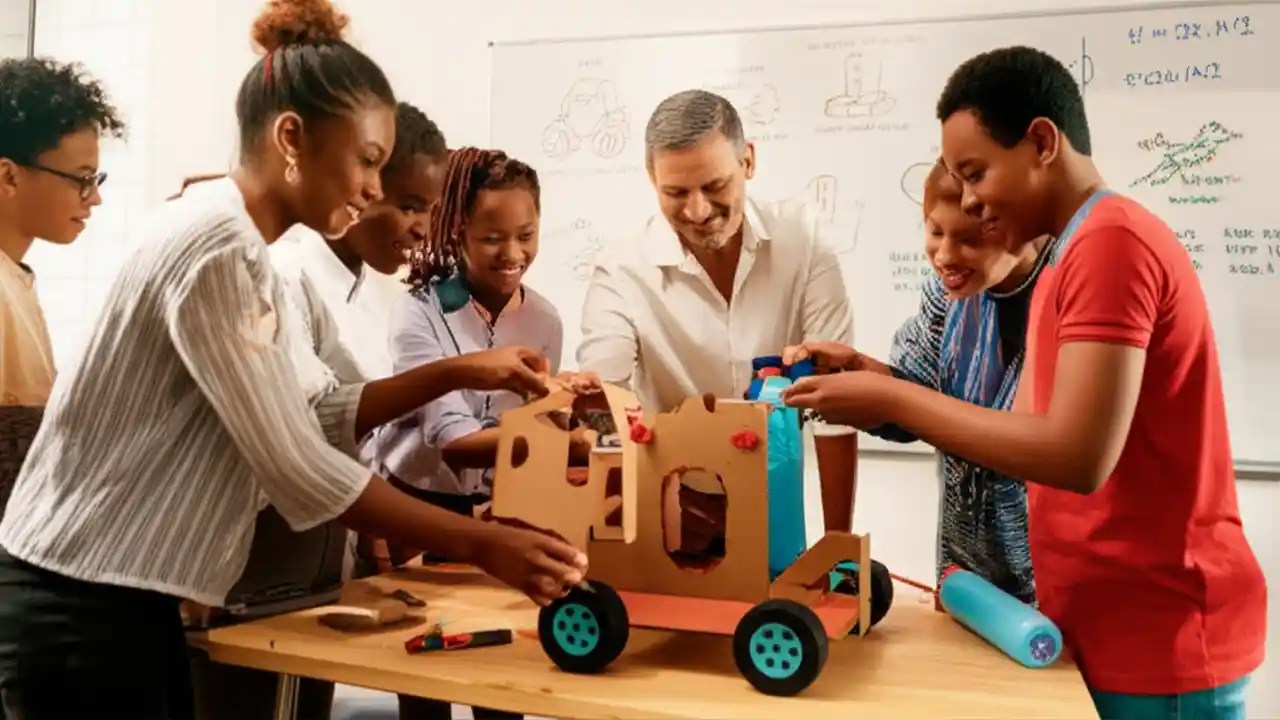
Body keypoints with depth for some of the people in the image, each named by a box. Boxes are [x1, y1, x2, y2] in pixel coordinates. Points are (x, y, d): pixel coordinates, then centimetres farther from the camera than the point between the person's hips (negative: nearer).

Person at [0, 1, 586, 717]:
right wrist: (482, 544, -18)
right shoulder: (216, 249, -21)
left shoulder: (240, 248, 10)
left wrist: (455, 373, 6)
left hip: (123, 598, 9)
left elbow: (300, 422, 10)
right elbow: (297, 469, -23)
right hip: (80, 608, -9)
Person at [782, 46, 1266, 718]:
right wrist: (885, 387, -2)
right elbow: (1023, 430, 8)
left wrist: (893, 401, -19)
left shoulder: (1111, 240, -17)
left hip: (1158, 637, -9)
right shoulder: (1075, 258, 14)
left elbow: (1079, 456, -26)